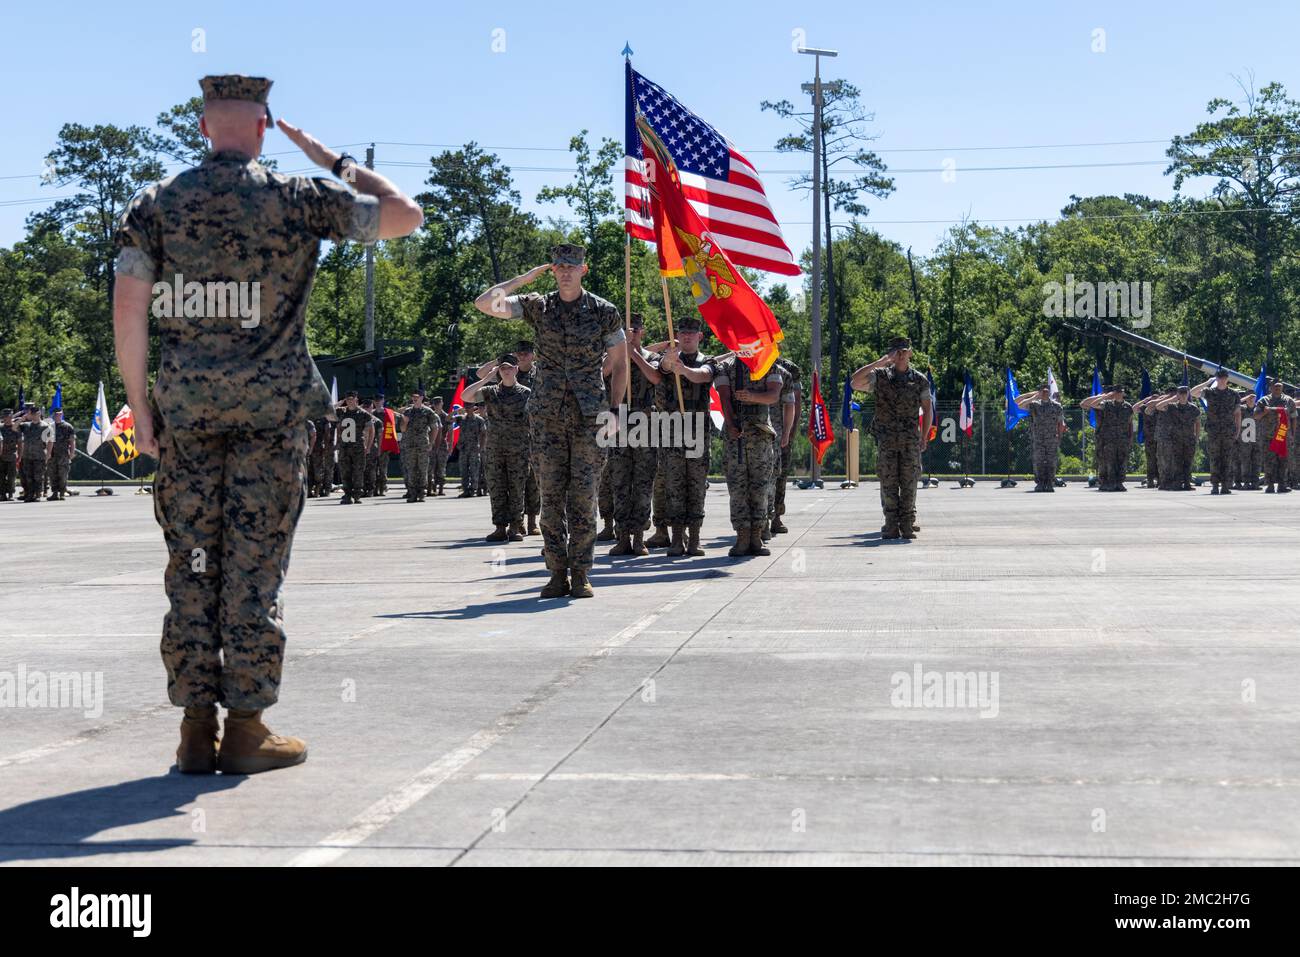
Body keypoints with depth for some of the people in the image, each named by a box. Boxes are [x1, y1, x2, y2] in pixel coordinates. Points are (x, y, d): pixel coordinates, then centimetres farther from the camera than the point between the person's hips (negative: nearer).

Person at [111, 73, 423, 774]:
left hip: (185, 407, 2)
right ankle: (246, 729, 5)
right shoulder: (298, 199, -1)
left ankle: (196, 728, 9)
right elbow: (404, 215, 7)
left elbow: (128, 308, -2)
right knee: (255, 565, 1)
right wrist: (333, 160, 15)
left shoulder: (155, 204, 5)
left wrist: (140, 404, 5)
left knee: (190, 561, 7)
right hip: (271, 406, -2)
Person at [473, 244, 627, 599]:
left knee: (584, 496, -3)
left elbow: (620, 363, 10)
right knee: (551, 496, 1)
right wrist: (524, 278, 0)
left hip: (590, 414, -1)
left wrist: (613, 410, 2)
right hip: (548, 414, 2)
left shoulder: (604, 312, 3)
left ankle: (581, 575, 3)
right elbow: (485, 303, -4)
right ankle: (558, 574, 7)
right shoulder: (538, 307, 6)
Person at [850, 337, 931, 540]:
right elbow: (855, 382, -10)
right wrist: (879, 362, -12)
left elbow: (927, 410, 11)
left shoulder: (919, 380, 9)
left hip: (910, 439, 1)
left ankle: (907, 525, 5)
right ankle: (891, 526, 2)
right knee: (888, 483, -1)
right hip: (886, 438, -1)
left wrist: (923, 437, 2)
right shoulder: (880, 376, 6)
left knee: (909, 483, -1)